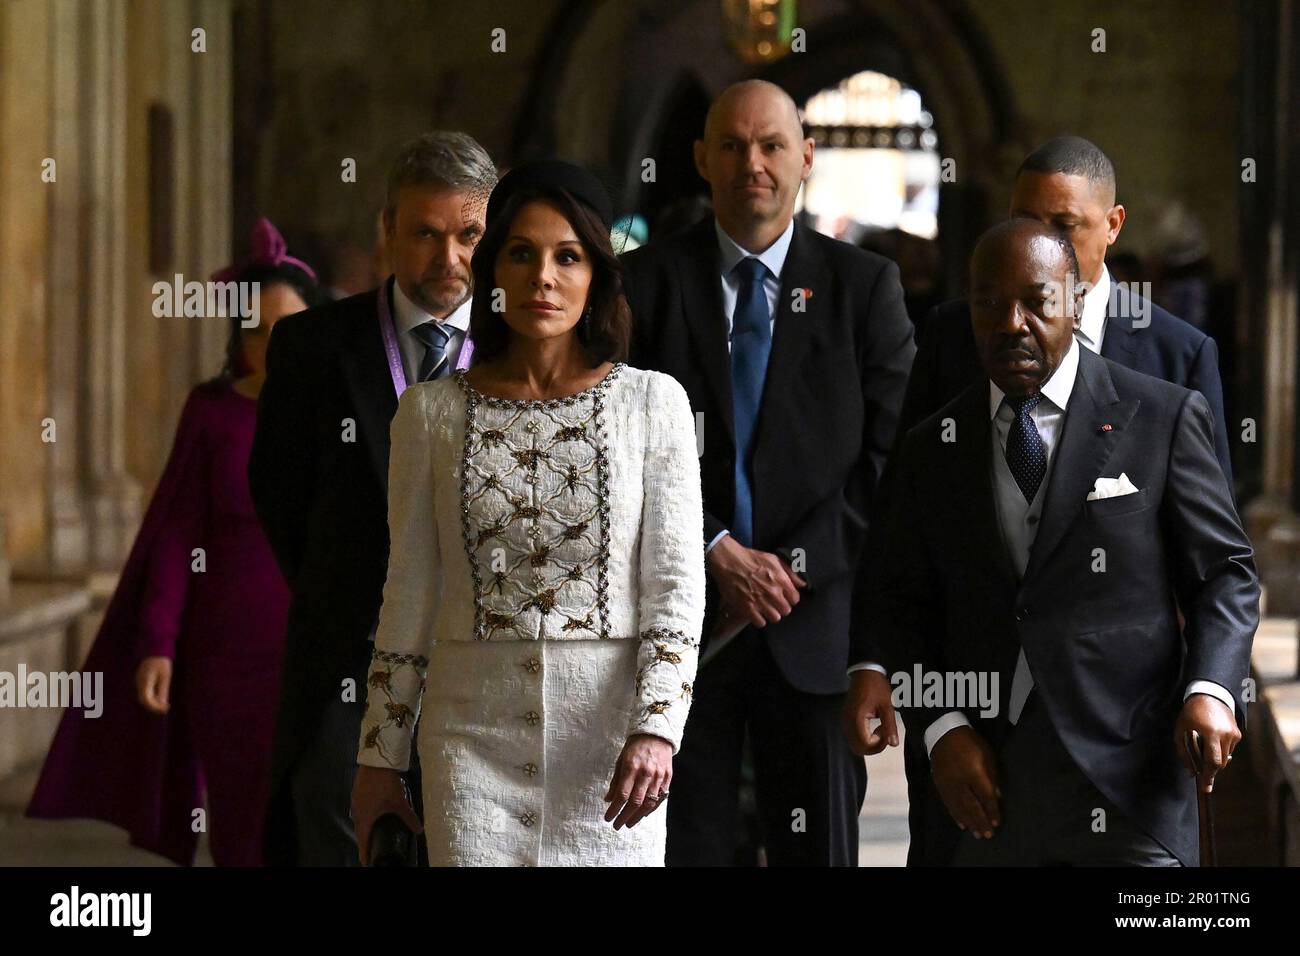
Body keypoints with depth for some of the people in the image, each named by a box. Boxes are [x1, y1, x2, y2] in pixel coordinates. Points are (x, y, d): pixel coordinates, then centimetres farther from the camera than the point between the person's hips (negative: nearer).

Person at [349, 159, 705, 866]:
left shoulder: (652, 403, 2)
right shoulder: (431, 412, 5)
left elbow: (676, 585, -1)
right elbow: (408, 596, 10)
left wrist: (655, 729, -13)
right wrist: (378, 759, 10)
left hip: (607, 728, 0)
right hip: (475, 732, 1)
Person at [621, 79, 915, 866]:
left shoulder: (866, 285, 7)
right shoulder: (646, 283, 6)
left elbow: (890, 457, 1)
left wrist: (797, 567, -8)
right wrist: (717, 552, -11)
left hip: (815, 623, 0)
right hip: (681, 621, 0)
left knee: (819, 847, 3)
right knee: (682, 844, 1)